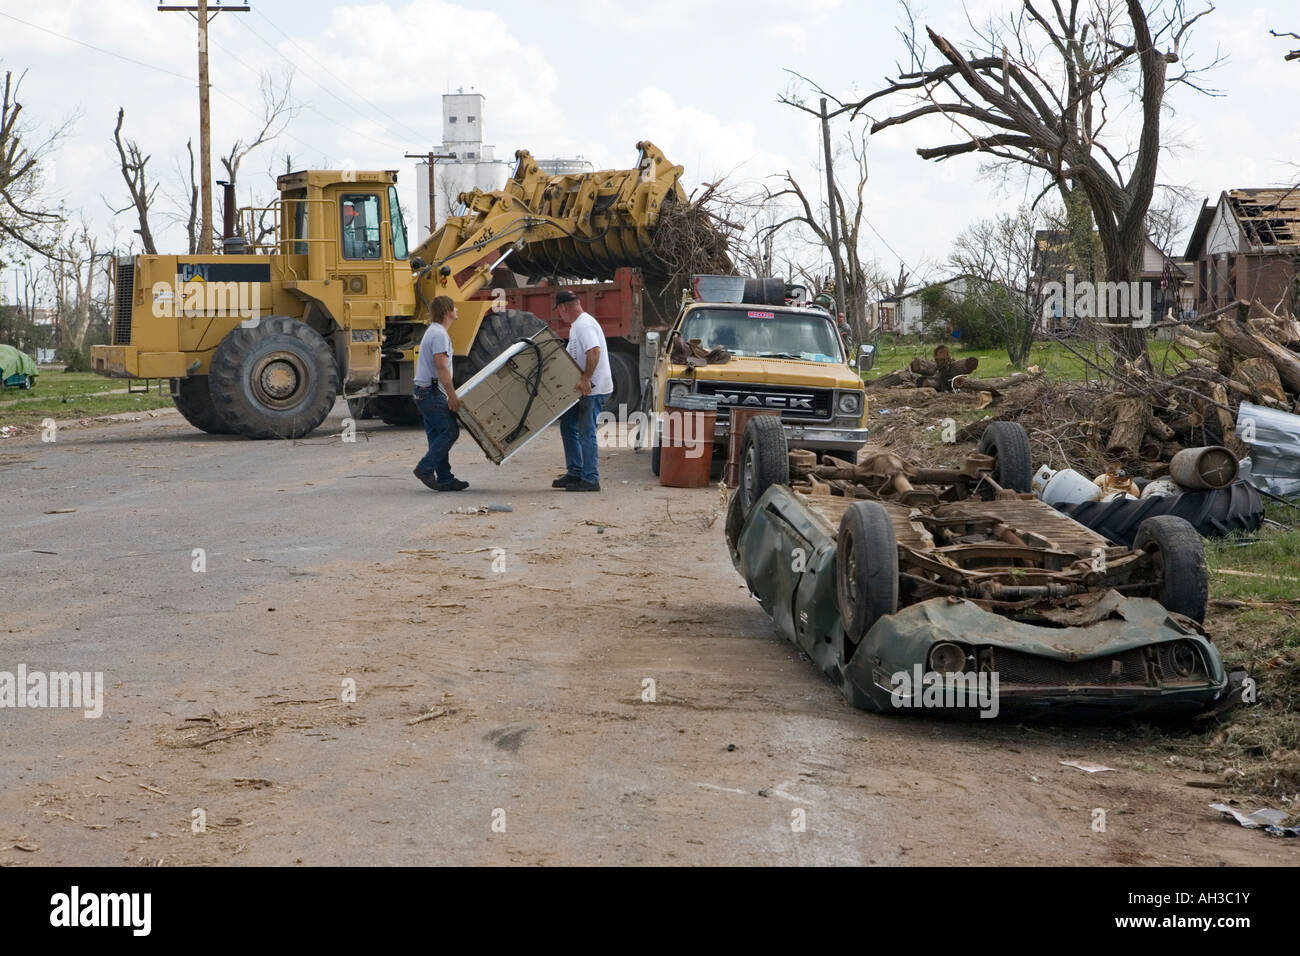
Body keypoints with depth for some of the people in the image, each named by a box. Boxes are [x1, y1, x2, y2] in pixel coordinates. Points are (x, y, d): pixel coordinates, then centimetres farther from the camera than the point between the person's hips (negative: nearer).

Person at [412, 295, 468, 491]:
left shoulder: (434, 331, 19)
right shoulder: (439, 334, -15)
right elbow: (441, 368, -22)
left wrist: (449, 394, 25)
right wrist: (452, 395, -22)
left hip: (426, 392, 11)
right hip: (431, 392, -11)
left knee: (439, 434, 9)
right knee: (450, 431, -9)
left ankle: (444, 478, 10)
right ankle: (425, 468, -9)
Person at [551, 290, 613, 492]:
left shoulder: (585, 325, -17)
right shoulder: (576, 325, 17)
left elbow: (594, 351, -31)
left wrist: (585, 379, -34)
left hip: (594, 389, -11)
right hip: (585, 389, 11)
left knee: (586, 432, -8)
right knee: (568, 424, 15)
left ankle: (590, 479, -4)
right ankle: (575, 473, 20)